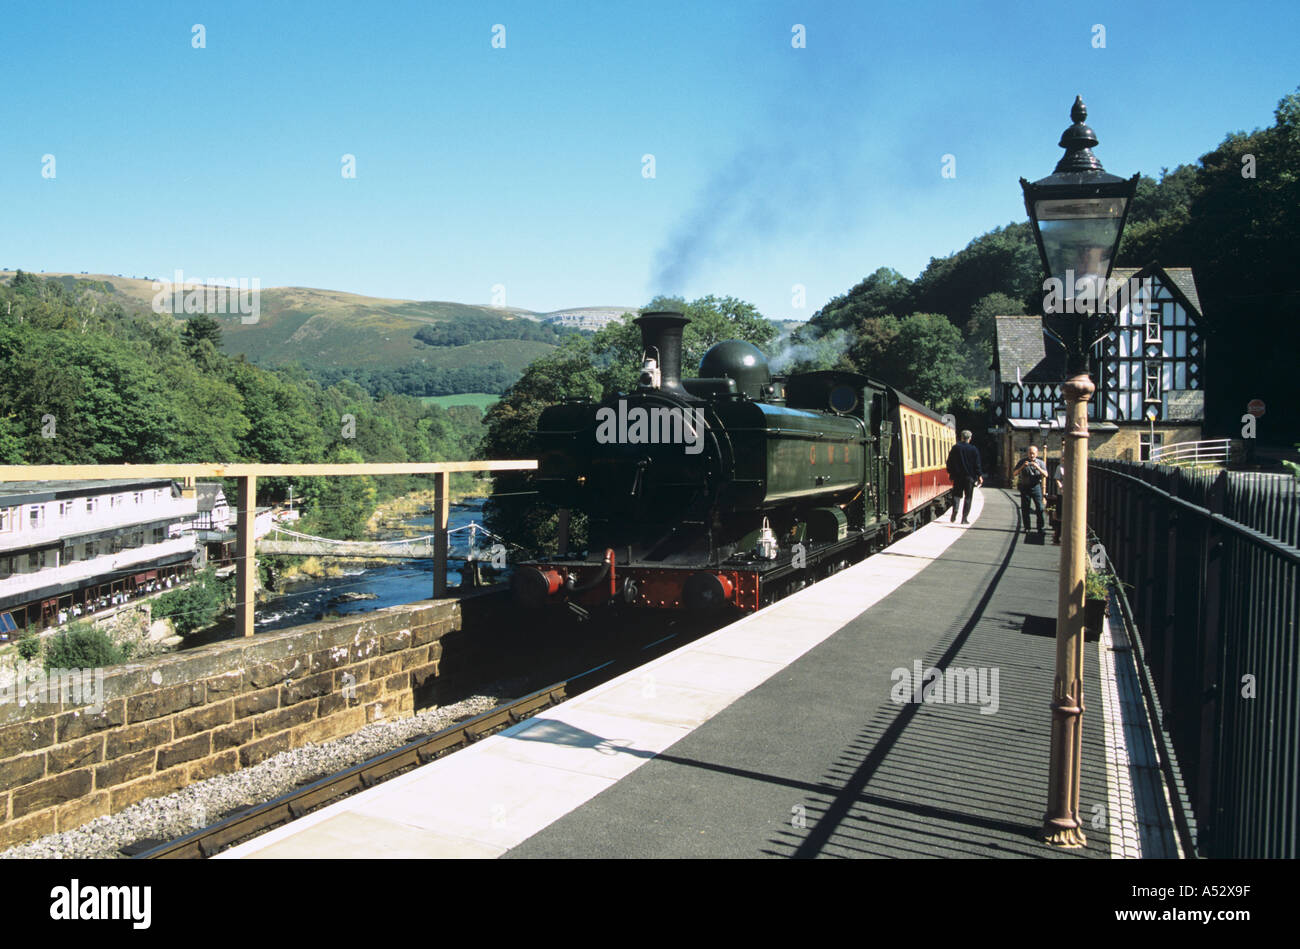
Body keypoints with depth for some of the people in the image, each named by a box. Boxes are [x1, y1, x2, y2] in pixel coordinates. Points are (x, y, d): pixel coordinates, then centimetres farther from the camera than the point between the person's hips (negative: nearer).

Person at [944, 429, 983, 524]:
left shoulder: (954, 448, 0)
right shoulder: (974, 449, -4)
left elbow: (949, 462, 4)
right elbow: (977, 464, -3)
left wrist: (950, 472, 16)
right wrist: (979, 475, 5)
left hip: (957, 476, 1)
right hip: (969, 477, -1)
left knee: (956, 494, 13)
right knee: (968, 497, 4)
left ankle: (955, 509, -13)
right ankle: (964, 518, 1)